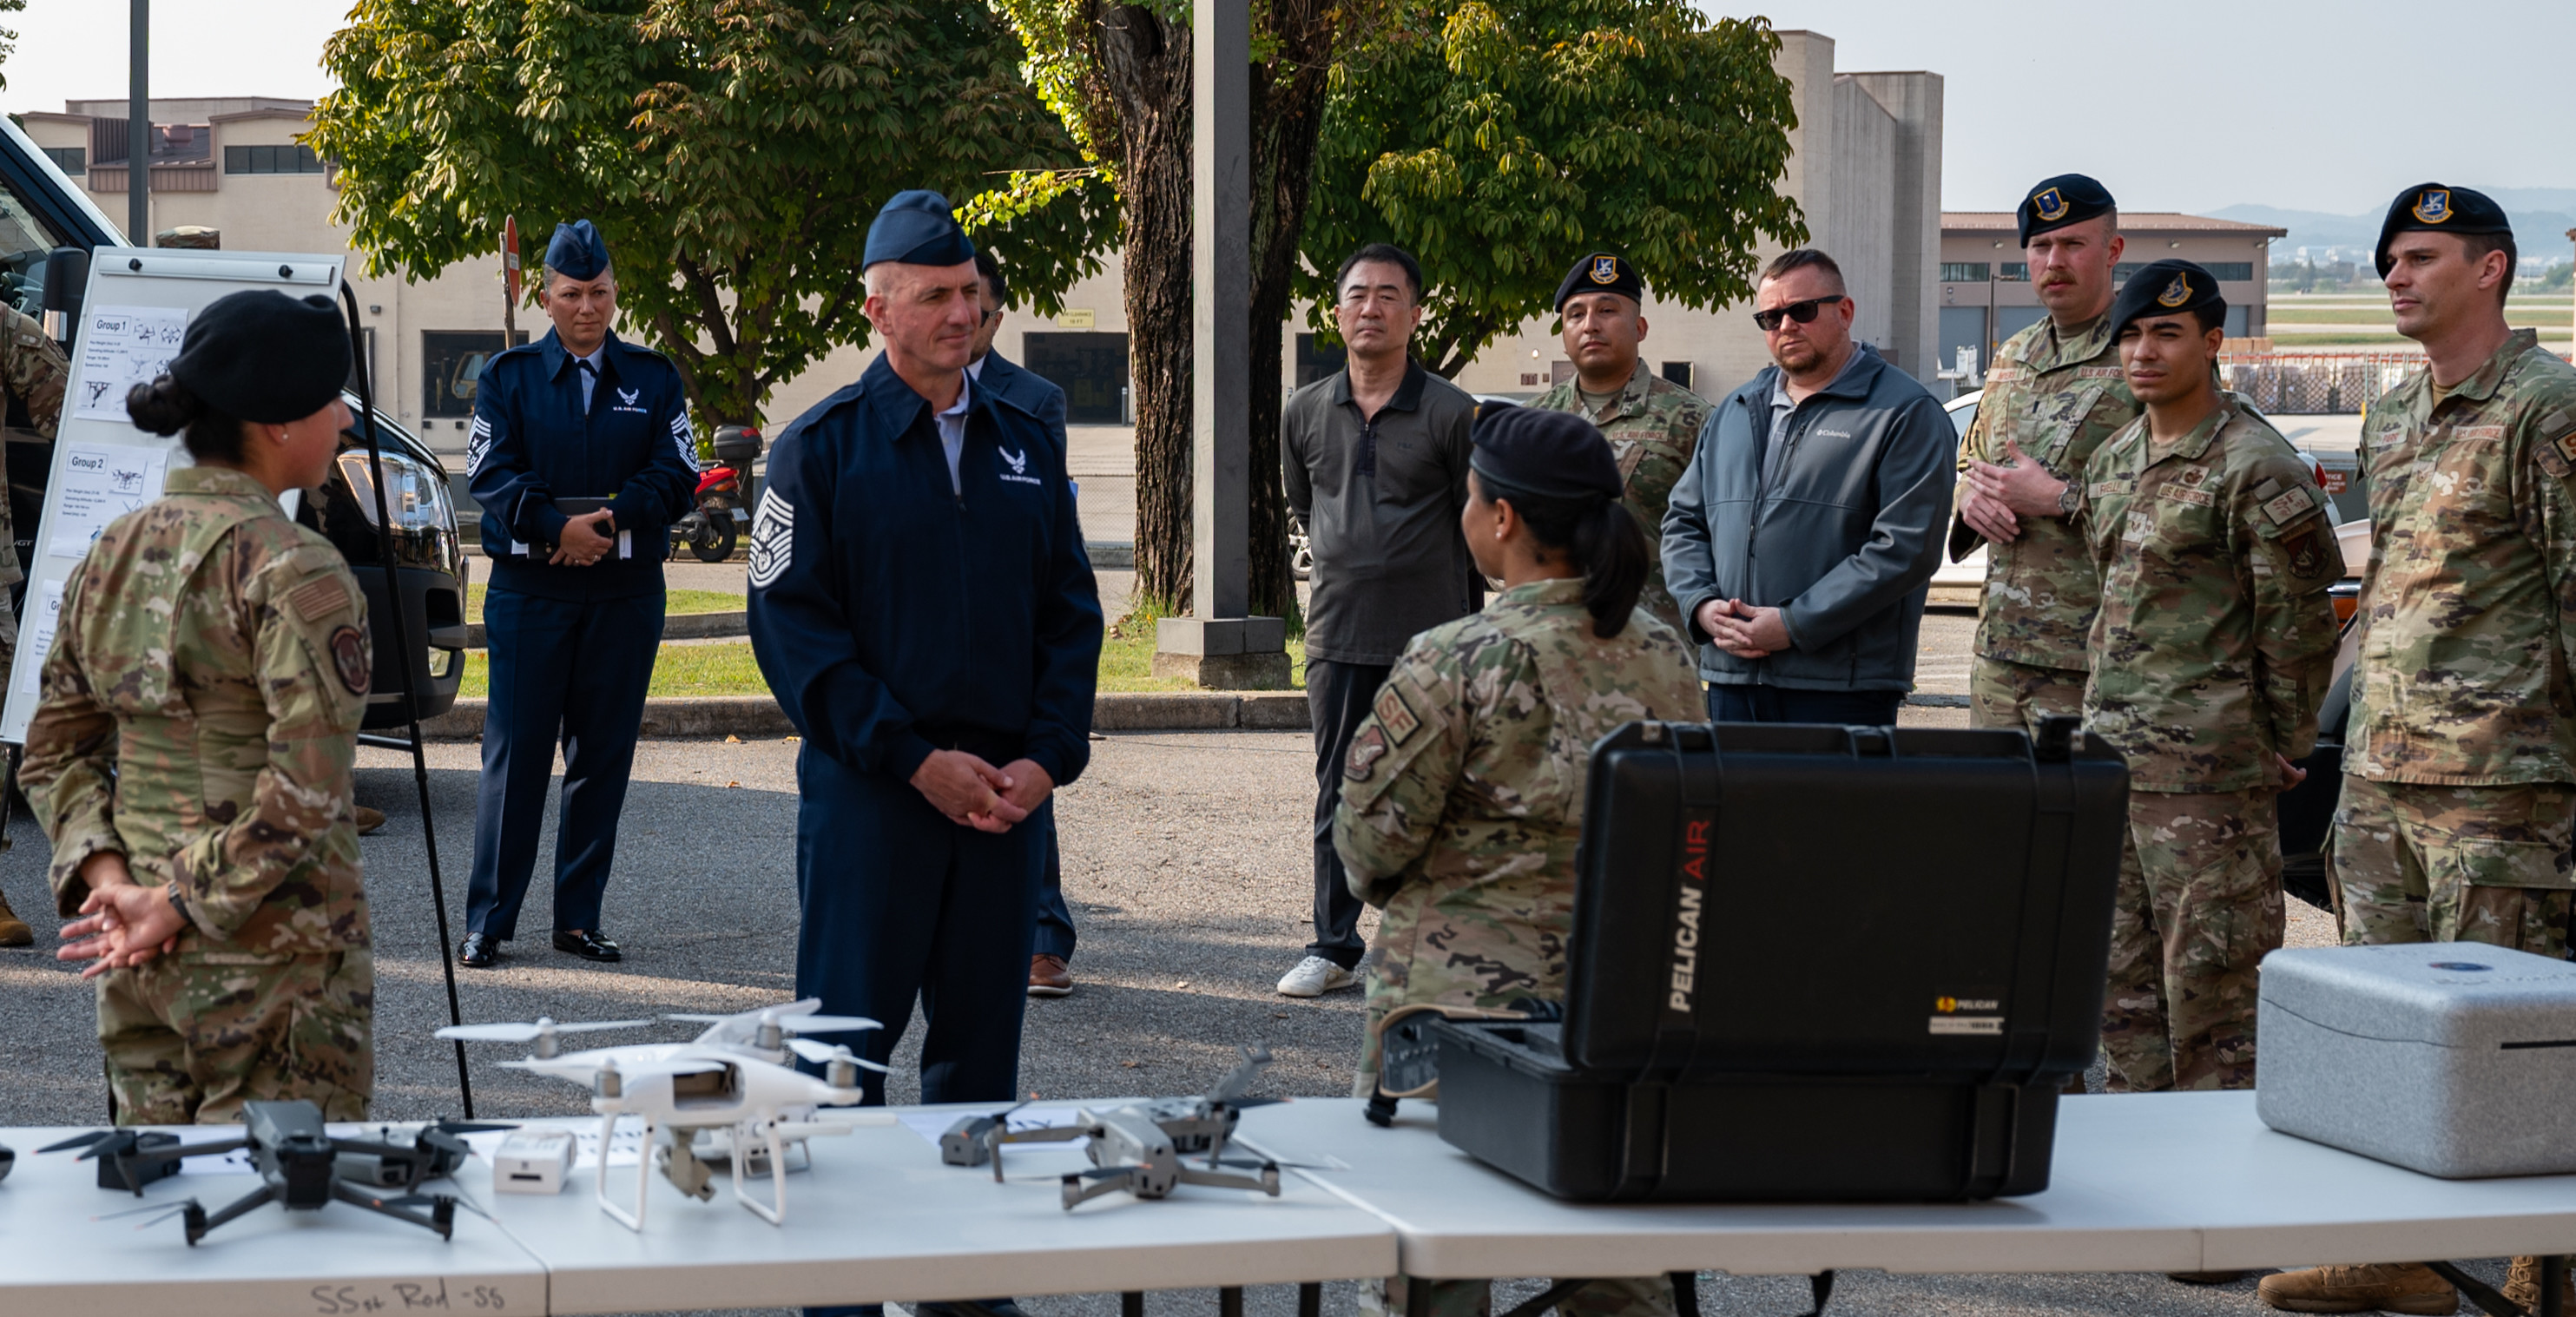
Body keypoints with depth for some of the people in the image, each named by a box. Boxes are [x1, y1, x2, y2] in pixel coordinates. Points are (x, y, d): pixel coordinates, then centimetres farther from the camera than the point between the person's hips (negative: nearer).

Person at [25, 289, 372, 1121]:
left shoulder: (110, 554, 9)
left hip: (136, 956, 7)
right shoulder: (295, 573, -14)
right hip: (271, 952, -7)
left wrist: (107, 877, 1)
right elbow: (304, 794, -21)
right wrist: (185, 901, -13)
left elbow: (56, 752, 11)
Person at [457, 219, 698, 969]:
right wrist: (557, 526, -18)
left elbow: (677, 476, 2)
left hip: (626, 592, 2)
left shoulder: (653, 379, 11)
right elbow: (490, 474, -3)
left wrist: (611, 517, -14)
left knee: (603, 757, 4)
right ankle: (488, 921, 0)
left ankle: (579, 918, 12)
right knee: (515, 753, -5)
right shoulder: (509, 376, 7)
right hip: (529, 589, -2)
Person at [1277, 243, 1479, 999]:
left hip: (1429, 639, -3)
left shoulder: (1451, 414, -5)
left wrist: (1448, 612, 9)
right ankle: (1334, 948, 15)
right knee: (1338, 799, 7)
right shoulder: (1305, 414, 6)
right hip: (1338, 637, 3)